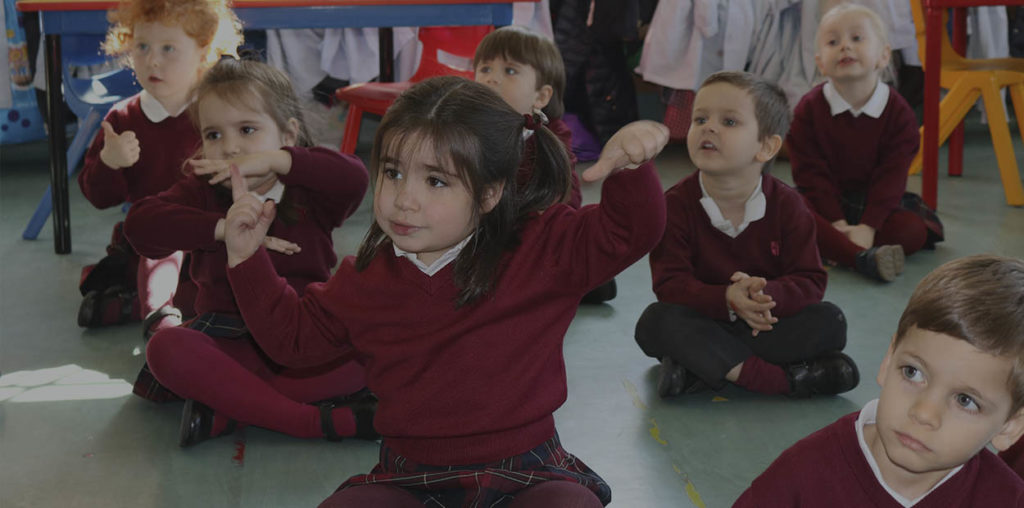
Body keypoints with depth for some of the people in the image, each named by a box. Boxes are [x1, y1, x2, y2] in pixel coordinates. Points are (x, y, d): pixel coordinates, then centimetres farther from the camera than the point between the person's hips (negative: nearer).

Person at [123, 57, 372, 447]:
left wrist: (273, 160, -25)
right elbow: (140, 223, -14)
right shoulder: (202, 192, 4)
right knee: (165, 348, -30)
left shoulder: (309, 193, 3)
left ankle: (224, 409, -27)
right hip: (230, 338, 0)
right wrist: (225, 228, -23)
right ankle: (315, 422, -32)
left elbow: (355, 178, -20)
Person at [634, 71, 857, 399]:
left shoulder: (786, 205, -8)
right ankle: (784, 378, -32)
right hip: (703, 322, -1)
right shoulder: (676, 204, -13)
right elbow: (670, 283, -20)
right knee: (655, 322, -31)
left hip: (763, 324, 2)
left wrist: (767, 296, -33)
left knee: (829, 321, -22)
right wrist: (727, 299, -38)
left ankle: (699, 369, -26)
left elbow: (809, 280, -10)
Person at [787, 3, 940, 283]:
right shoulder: (809, 108, -5)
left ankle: (836, 249, -26)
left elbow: (892, 175, -10)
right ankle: (865, 258, -47)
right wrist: (837, 223, -20)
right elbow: (811, 173, -8)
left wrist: (868, 226, -24)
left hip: (874, 207, 2)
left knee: (915, 230, -24)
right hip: (826, 205, -1)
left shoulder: (899, 112, -5)